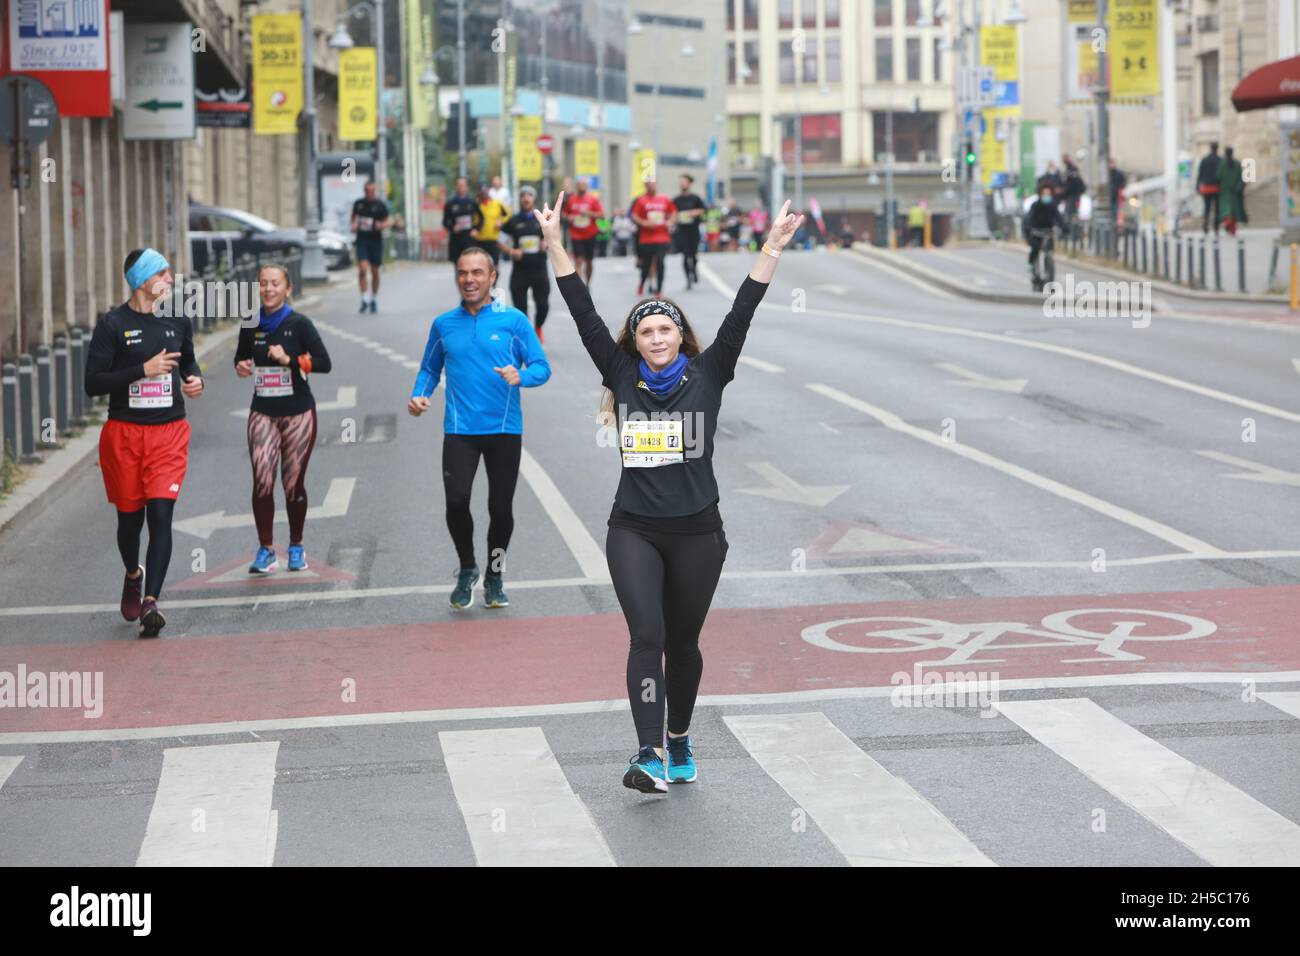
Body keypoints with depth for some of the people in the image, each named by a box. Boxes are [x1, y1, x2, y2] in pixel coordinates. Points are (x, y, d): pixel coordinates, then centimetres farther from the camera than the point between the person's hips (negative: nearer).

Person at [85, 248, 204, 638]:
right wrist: (143, 369, -18)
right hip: (124, 434, -2)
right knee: (130, 517, 11)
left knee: (161, 515, -12)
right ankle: (133, 575, 41)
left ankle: (150, 602, -16)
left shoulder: (177, 321, 7)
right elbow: (92, 383, -11)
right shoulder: (113, 324, -6)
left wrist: (195, 380, 4)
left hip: (169, 433, 2)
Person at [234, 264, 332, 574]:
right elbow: (241, 357, 22)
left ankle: (296, 547, 22)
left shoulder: (299, 324, -5)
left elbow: (324, 363, -9)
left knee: (294, 483, 4)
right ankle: (265, 550, -5)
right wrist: (241, 368, -1)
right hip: (263, 412, 2)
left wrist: (289, 359, -20)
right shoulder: (251, 326, 5)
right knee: (262, 481, -12)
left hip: (298, 413, -2)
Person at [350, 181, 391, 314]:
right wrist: (354, 225, -1)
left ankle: (374, 300, 22)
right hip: (362, 240, 1)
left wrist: (381, 225, -20)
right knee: (362, 269, -15)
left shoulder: (380, 205, -1)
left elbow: (387, 222, 1)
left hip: (376, 240, -1)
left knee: (375, 271, 7)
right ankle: (365, 299, -10)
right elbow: (354, 218, 20)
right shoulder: (358, 204, 6)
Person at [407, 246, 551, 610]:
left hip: (504, 430, -1)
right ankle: (467, 569, 10)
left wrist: (521, 376, -23)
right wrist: (419, 395, 0)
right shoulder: (444, 324, 9)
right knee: (456, 501, -14)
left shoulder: (514, 321, 1)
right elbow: (430, 369, 20)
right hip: (459, 430, 1)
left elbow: (541, 367, -1)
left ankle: (494, 577, 25)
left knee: (500, 507, 3)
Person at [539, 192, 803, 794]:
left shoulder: (707, 375, 1)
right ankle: (650, 756, -20)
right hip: (634, 532, 0)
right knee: (646, 635, -13)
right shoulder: (622, 376, 3)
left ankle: (679, 740, 32)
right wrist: (554, 243, -4)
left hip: (697, 533, 0)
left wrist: (772, 249, -15)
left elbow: (740, 315, -7)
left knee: (683, 641, 12)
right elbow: (584, 316, 0)